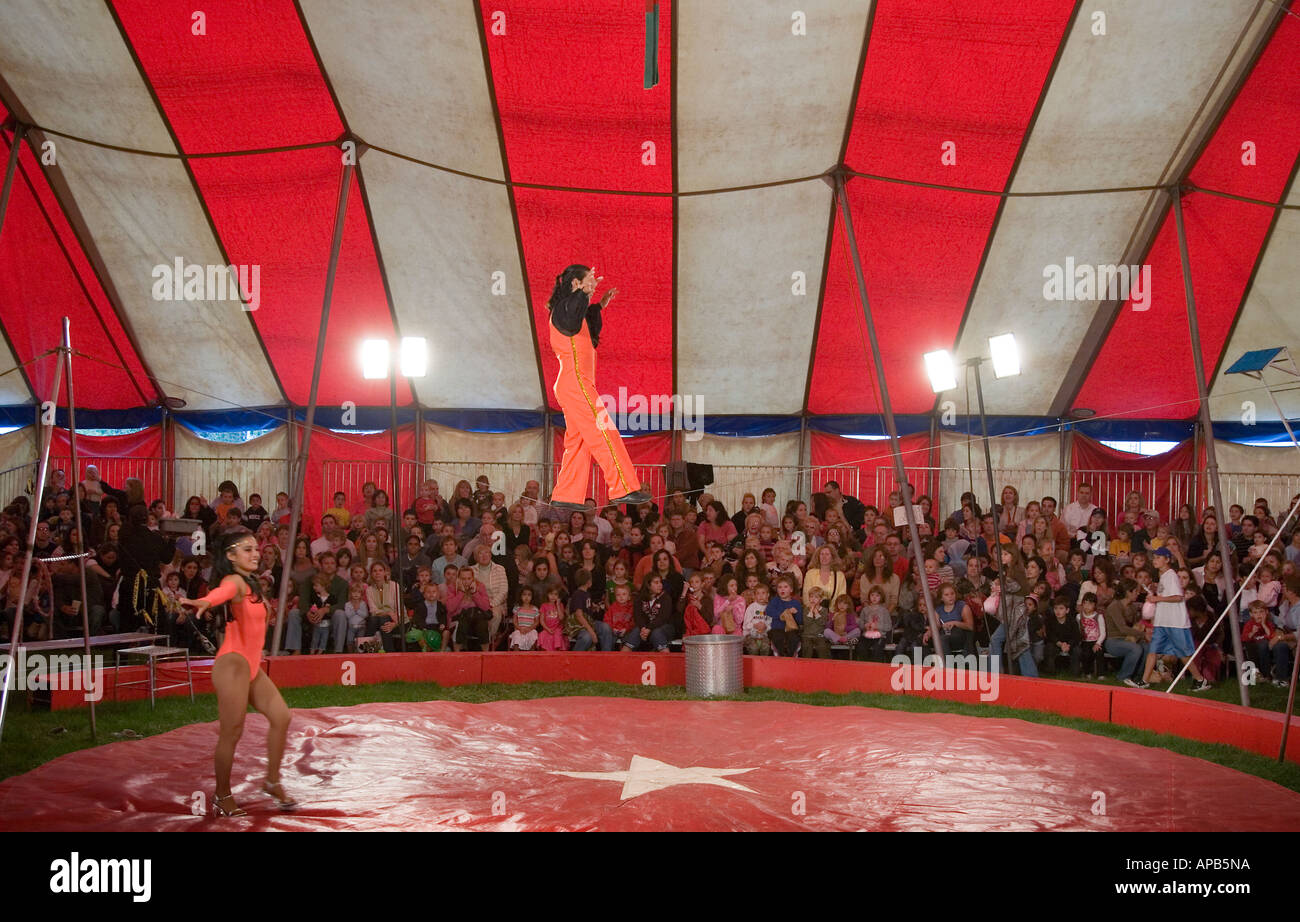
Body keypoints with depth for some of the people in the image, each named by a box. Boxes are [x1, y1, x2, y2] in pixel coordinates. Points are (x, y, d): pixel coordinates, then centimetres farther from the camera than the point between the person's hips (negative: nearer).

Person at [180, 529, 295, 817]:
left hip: (252, 666, 9)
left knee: (280, 716, 6)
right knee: (232, 733, -4)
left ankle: (272, 782, 17)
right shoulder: (234, 581, -13)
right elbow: (223, 592, -39)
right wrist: (204, 602, -58)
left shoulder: (249, 584, 14)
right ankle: (222, 797, 8)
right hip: (233, 664, -9)